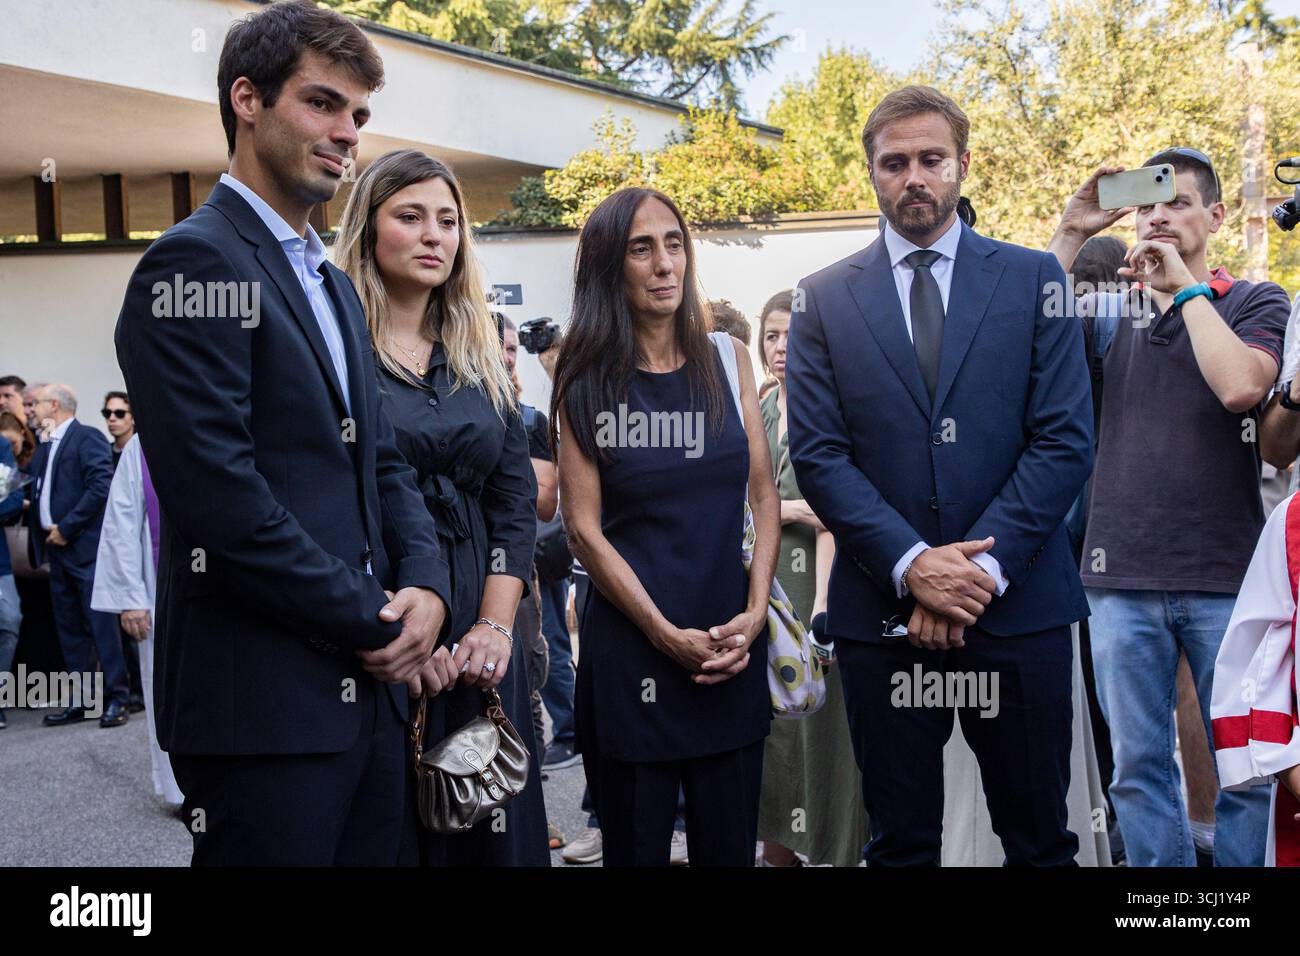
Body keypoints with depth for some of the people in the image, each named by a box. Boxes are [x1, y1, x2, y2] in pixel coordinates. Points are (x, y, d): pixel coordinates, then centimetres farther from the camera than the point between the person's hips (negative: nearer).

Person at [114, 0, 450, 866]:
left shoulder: (333, 284, 17)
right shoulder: (196, 262, -10)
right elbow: (218, 495, -20)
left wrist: (426, 585, -3)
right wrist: (372, 625, -12)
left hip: (371, 692, 8)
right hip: (263, 703, -8)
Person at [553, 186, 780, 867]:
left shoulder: (727, 359, 6)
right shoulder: (586, 380, -1)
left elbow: (764, 495, 5)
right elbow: (584, 528, -6)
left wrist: (754, 613, -6)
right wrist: (668, 635, -12)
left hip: (733, 646, 3)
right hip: (631, 647, -2)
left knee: (730, 844, 11)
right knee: (637, 843, 10)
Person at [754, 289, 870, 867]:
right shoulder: (760, 413, 13)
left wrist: (821, 601, -21)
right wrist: (791, 508, -8)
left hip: (812, 575, -6)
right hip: (764, 578, 6)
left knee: (816, 710, -2)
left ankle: (830, 848, 11)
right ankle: (779, 846, 23)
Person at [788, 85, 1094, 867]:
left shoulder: (1033, 279, 5)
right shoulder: (825, 299, 6)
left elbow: (1065, 440, -2)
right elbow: (818, 454, -2)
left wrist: (985, 567, -12)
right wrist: (911, 565, -13)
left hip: (1018, 603, 0)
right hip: (882, 608, 1)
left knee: (1040, 838, 11)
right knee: (900, 843, 13)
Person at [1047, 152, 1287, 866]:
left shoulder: (1256, 303, 7)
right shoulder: (1111, 312, 11)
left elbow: (1240, 384, -15)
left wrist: (1184, 286, -5)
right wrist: (1070, 234, -5)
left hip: (1226, 573, -1)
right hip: (1122, 574, 2)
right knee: (1138, 765, 8)